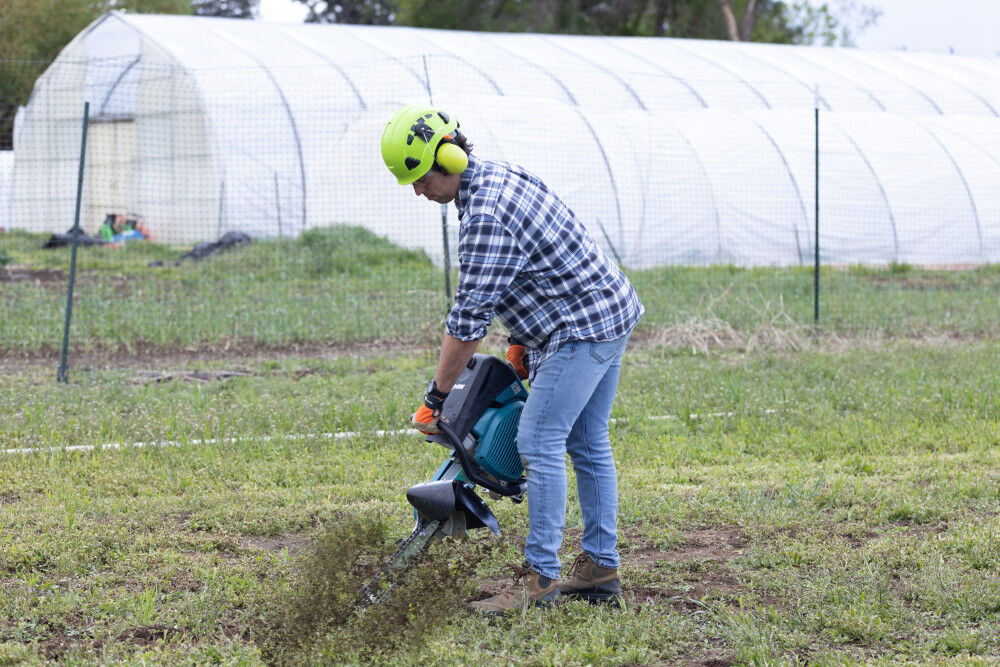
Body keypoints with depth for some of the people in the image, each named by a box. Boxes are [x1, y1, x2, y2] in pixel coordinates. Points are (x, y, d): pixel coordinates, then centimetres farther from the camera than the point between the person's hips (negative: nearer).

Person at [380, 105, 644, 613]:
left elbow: (468, 318, -21)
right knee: (587, 443, 14)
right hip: (612, 308, 11)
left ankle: (540, 576, -9)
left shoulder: (486, 217, -23)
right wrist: (522, 341, 18)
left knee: (539, 444, -11)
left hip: (583, 329, -11)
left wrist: (435, 400, -15)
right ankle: (600, 568, 18)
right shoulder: (498, 175, 9)